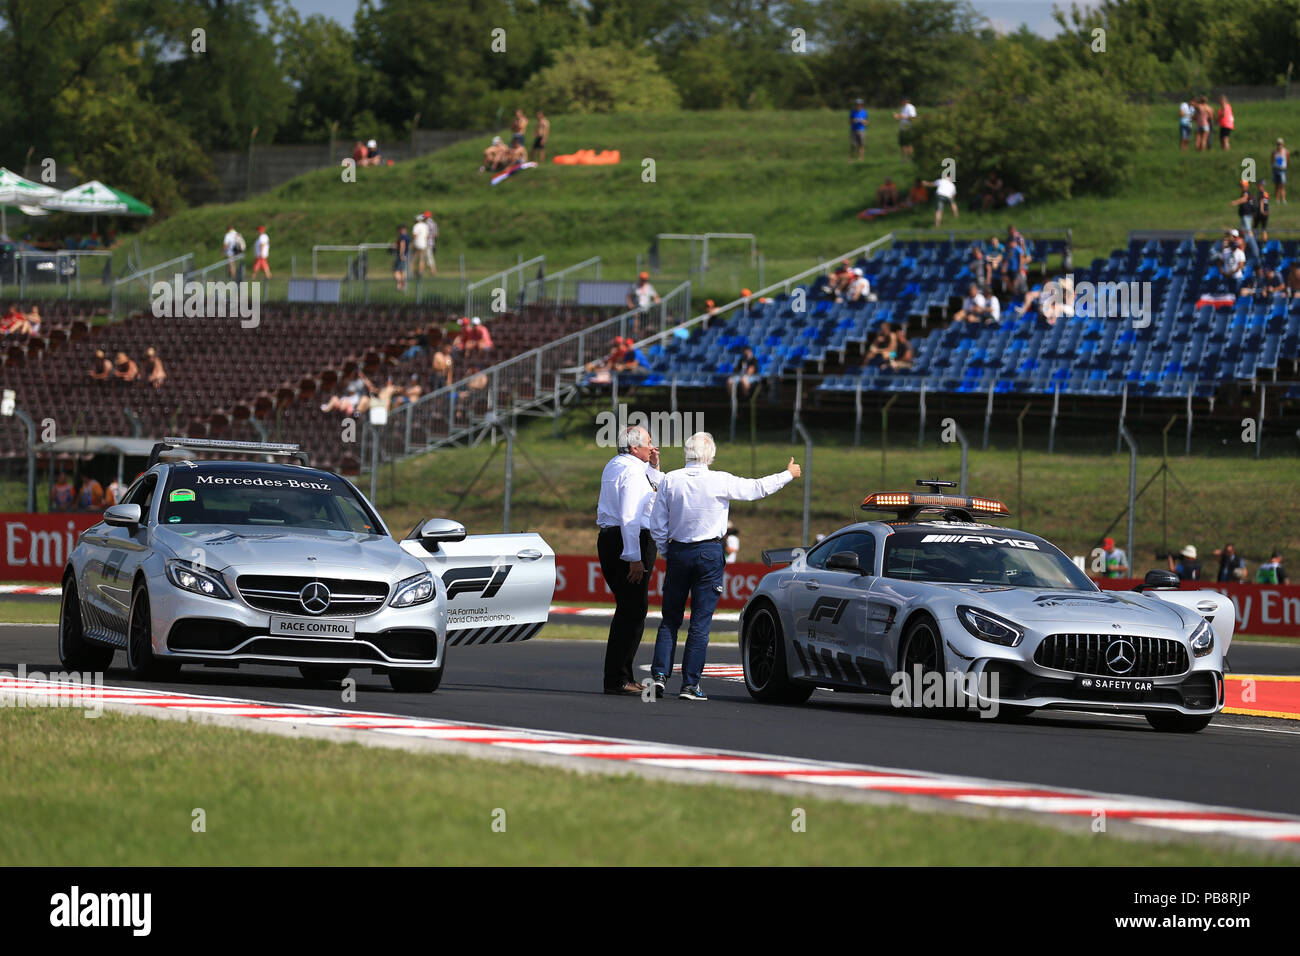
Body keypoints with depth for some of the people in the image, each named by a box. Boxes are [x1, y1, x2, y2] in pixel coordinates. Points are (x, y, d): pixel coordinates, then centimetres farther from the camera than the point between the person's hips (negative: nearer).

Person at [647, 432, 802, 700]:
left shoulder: (670, 480, -3)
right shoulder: (721, 481, -9)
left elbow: (657, 525, 0)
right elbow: (758, 488, 5)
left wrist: (667, 553, 13)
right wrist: (788, 475, 20)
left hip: (677, 551, 2)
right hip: (709, 553, -2)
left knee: (670, 619, 12)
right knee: (701, 621, 1)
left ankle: (660, 673, -1)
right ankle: (690, 684, -1)